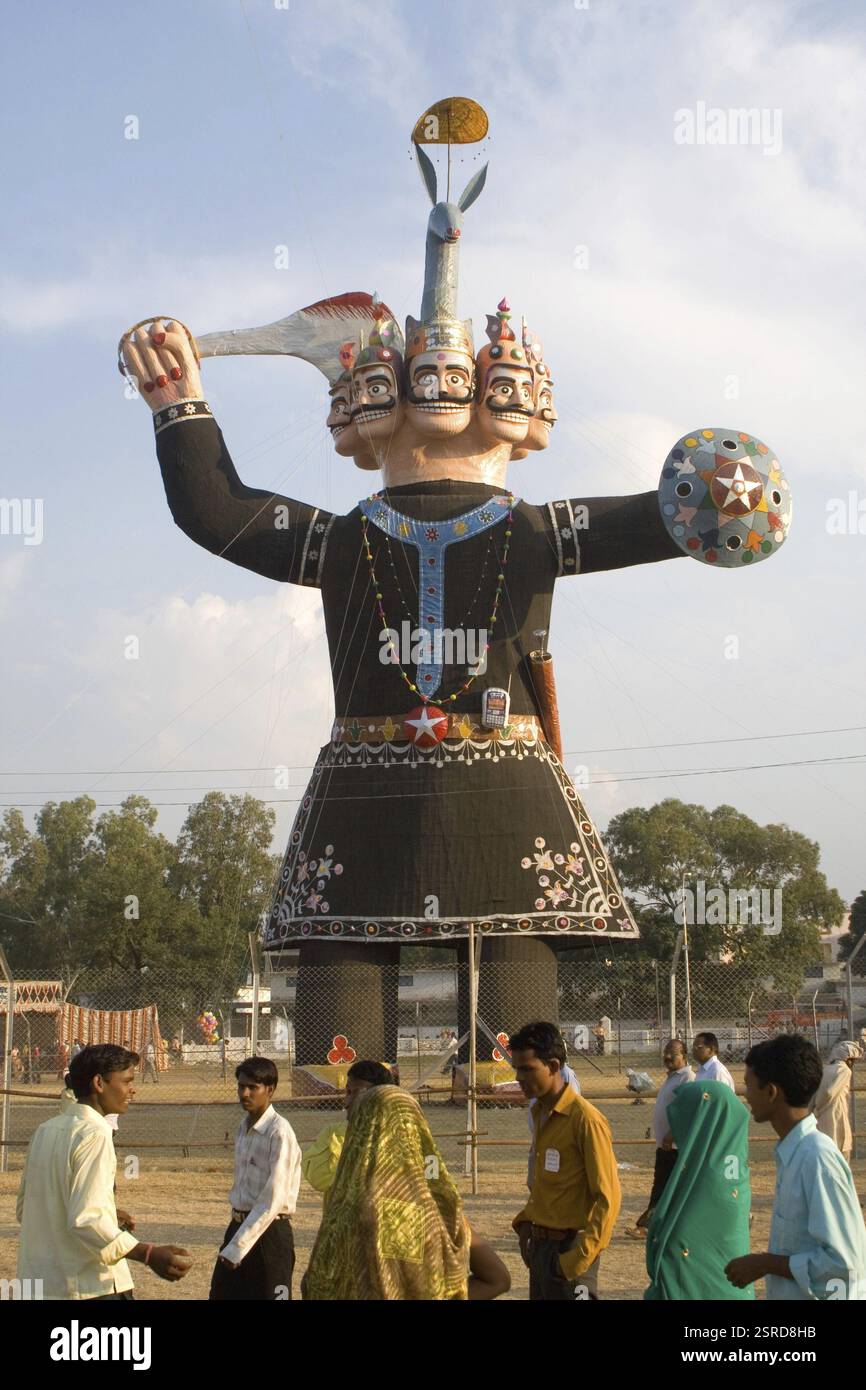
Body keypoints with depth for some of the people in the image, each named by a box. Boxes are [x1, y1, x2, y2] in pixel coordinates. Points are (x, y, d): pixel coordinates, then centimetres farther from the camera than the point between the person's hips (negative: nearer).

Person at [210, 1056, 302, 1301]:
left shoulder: (279, 1132, -17)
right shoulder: (244, 1126, 9)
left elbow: (273, 1200, -21)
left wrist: (237, 1246, -20)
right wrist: (233, 1238, 18)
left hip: (269, 1231, -8)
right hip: (239, 1225, 8)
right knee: (221, 1294, 11)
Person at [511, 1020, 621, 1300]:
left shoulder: (585, 1119, -17)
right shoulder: (540, 1112, 8)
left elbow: (608, 1198, -18)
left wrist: (579, 1258, -20)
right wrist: (526, 1223, 9)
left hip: (568, 1249, -8)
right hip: (541, 1245, 8)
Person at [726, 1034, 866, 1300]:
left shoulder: (817, 1158, -22)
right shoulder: (791, 1152, 5)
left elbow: (841, 1263, -22)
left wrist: (765, 1264, -16)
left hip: (817, 1294, -8)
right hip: (787, 1293, 8)